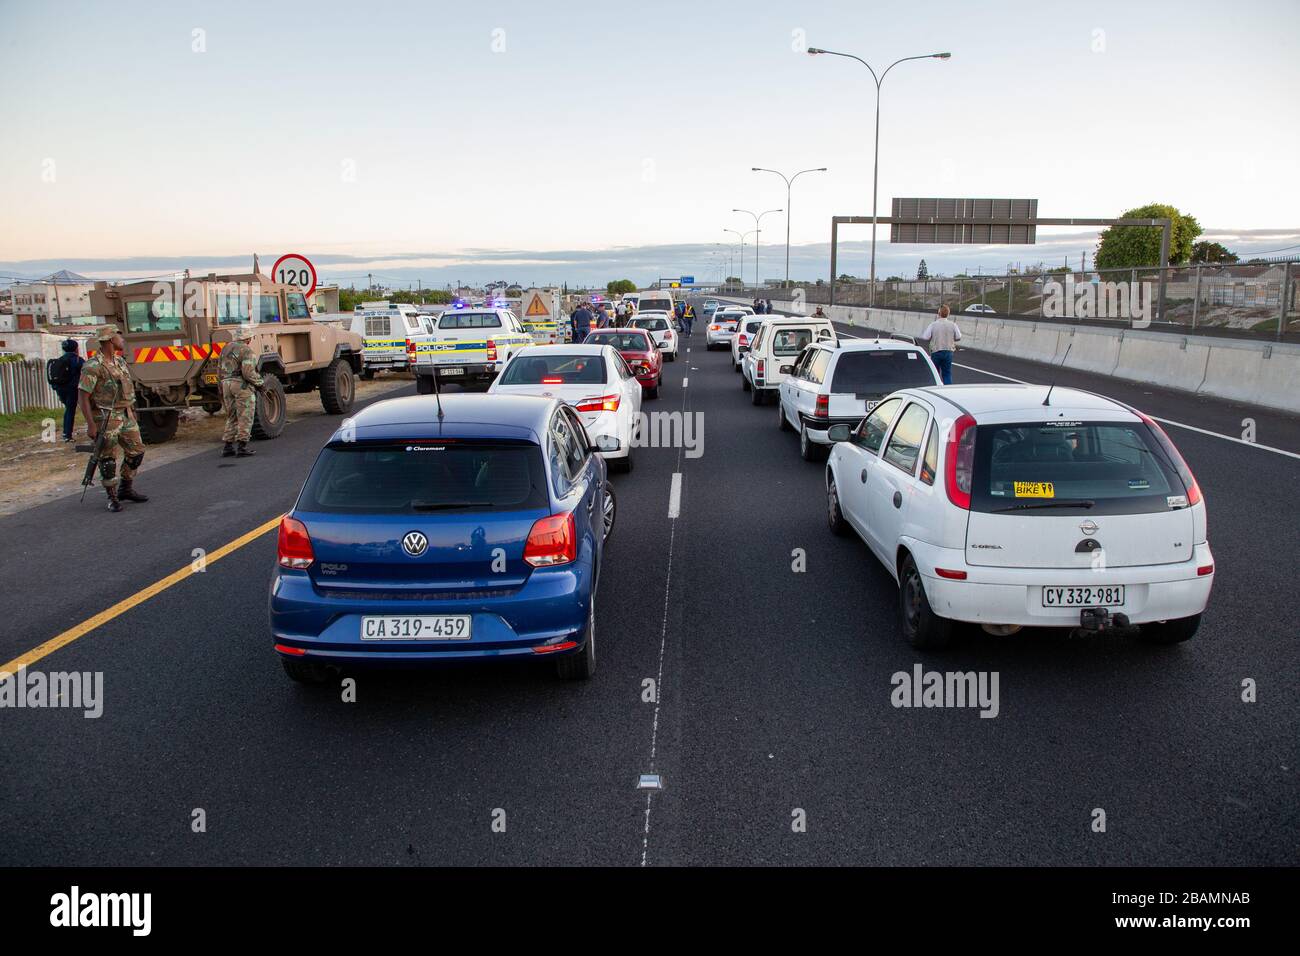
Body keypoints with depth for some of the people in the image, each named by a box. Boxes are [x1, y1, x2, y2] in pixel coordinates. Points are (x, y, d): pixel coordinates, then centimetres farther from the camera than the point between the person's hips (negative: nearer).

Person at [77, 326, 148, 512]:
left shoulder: (120, 361, 11)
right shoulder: (93, 367, -15)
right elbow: (82, 397, -17)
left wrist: (132, 413, 19)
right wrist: (91, 425, -21)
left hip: (126, 415, 8)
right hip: (106, 419, -8)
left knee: (136, 451, 13)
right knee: (109, 459, -2)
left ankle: (126, 489, 28)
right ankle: (112, 498, 9)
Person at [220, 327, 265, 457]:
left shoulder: (226, 349, 14)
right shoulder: (246, 350, -11)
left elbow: (220, 370, 16)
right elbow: (248, 373, -20)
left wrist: (223, 389, 22)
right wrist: (260, 383, -6)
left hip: (226, 384, 8)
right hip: (242, 385, -8)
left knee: (231, 417, 15)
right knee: (245, 418, -2)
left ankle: (227, 447, 13)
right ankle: (242, 447, -5)